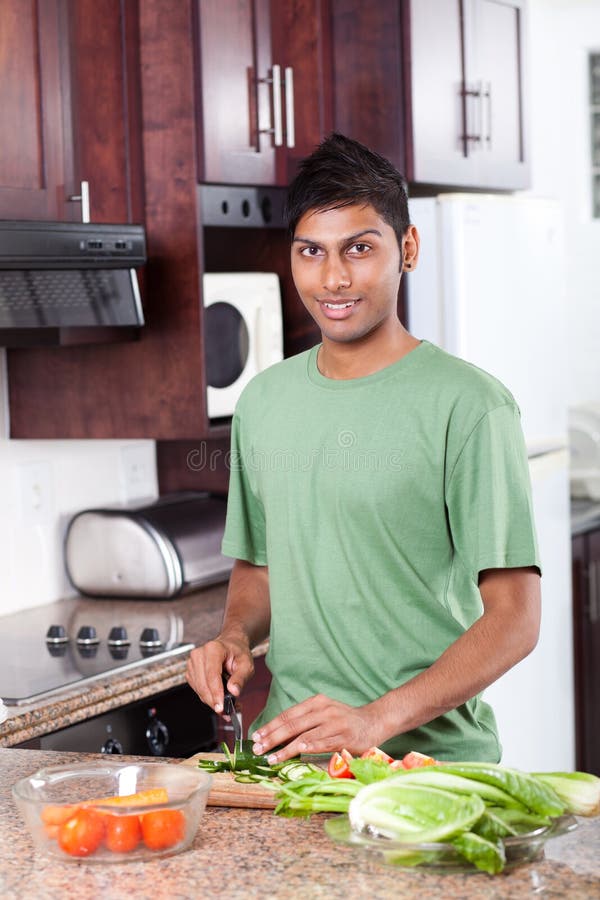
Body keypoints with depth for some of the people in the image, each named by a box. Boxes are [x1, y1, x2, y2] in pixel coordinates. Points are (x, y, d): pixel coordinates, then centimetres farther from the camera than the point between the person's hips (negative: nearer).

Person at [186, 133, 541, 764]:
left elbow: (513, 617, -9)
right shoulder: (263, 402, 13)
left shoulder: (466, 405, -6)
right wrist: (234, 636, 4)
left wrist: (378, 719, -19)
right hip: (289, 749, 4)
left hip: (431, 754, -4)